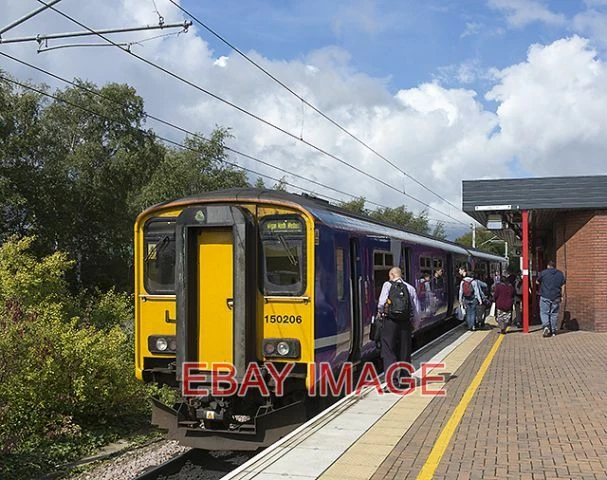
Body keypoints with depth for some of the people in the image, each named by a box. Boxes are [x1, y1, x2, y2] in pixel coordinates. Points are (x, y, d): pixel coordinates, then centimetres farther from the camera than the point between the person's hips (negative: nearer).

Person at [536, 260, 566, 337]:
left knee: (544, 313, 3)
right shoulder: (560, 273, 6)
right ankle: (553, 331, 11)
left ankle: (546, 326, -19)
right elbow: (563, 285, 5)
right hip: (556, 297, 3)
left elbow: (537, 282, 9)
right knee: (554, 314, 9)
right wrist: (561, 295, 10)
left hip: (545, 297, -3)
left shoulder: (543, 272, -3)